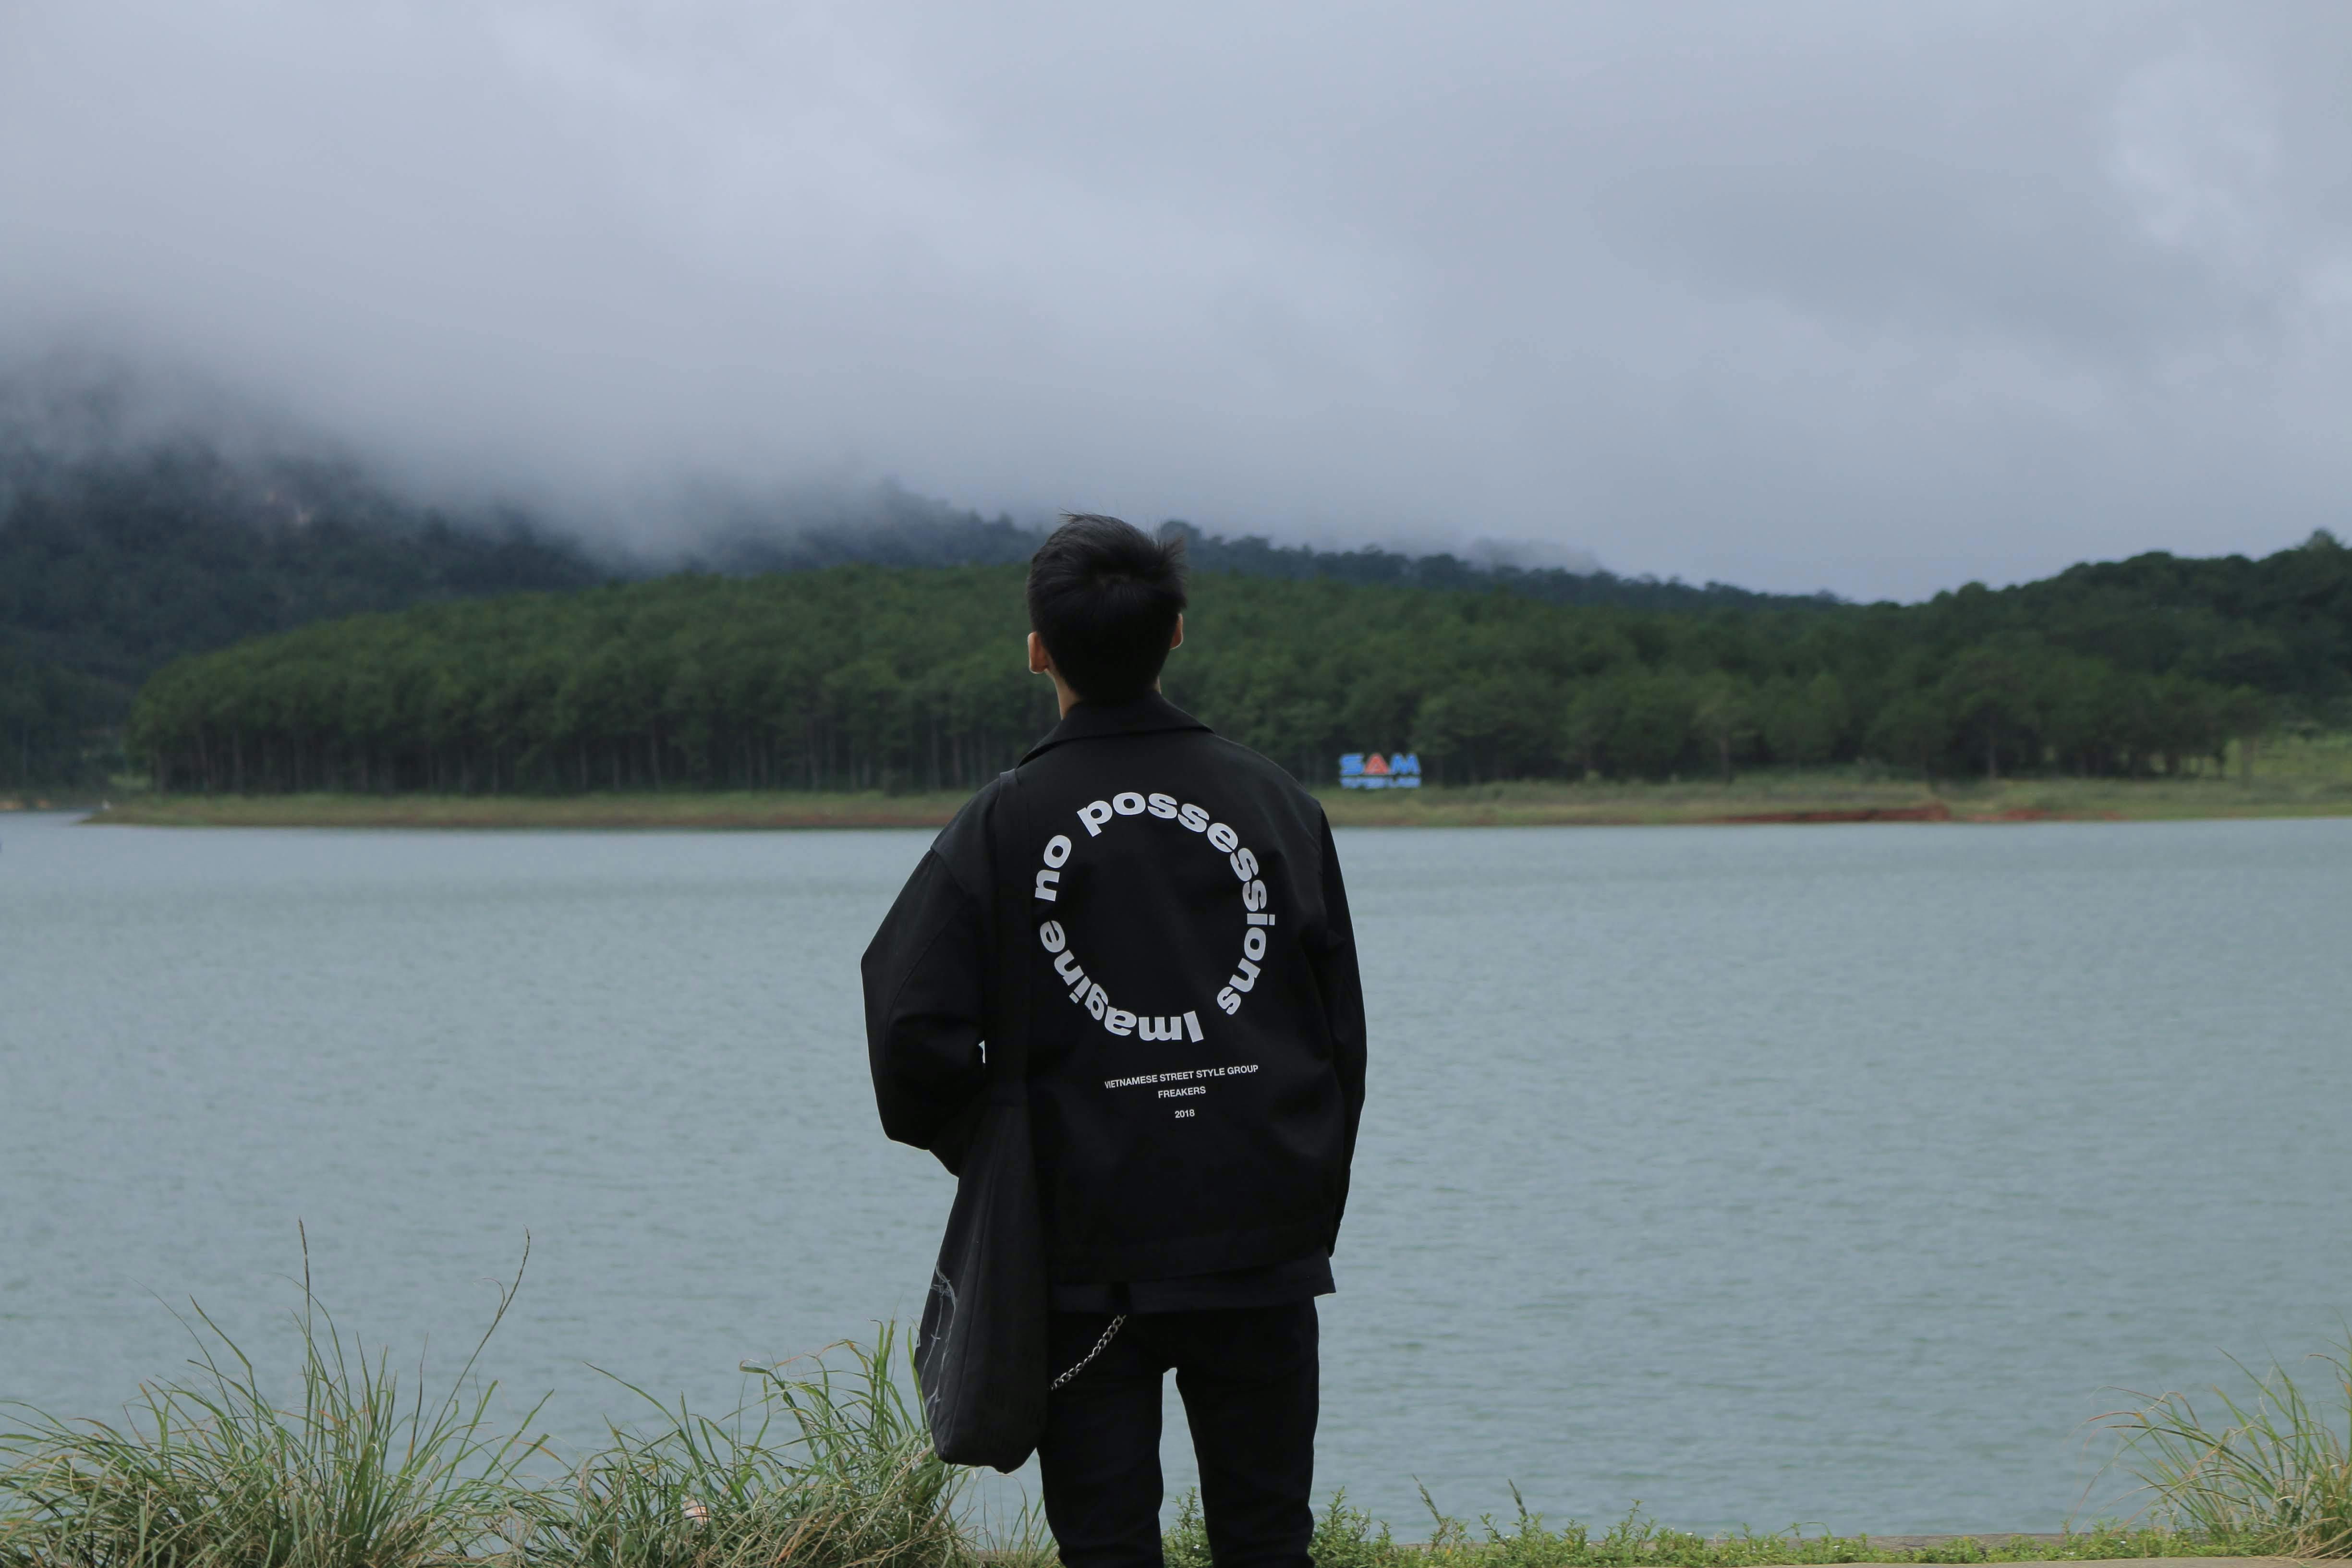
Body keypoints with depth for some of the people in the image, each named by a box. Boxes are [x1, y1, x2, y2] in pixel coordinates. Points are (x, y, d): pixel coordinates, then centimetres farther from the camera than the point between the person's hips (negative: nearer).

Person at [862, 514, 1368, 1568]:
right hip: (1262, 1244, 2)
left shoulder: (1002, 821, -3)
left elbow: (914, 1036, -11)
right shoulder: (1277, 804, 4)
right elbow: (1341, 1034, 5)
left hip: (1088, 1254, -2)